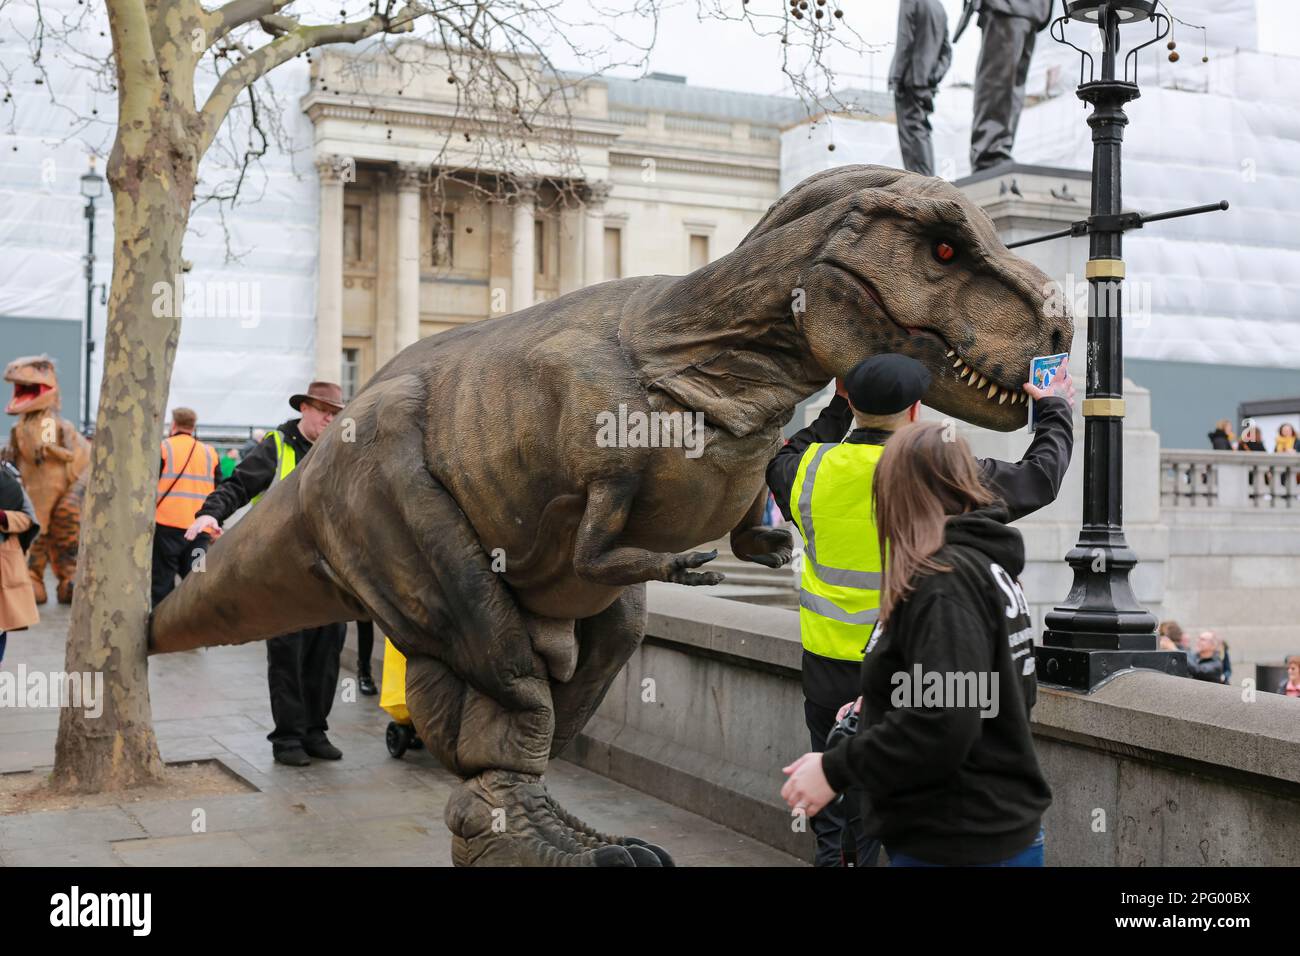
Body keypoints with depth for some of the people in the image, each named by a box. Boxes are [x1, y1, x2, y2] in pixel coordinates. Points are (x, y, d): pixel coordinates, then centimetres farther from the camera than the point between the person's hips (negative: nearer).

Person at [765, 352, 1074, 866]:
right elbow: (1038, 477, 0)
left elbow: (782, 464, 24)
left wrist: (837, 412, 31)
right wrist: (1056, 411, 17)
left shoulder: (811, 469, -3)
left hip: (827, 668, 4)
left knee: (834, 801, 17)